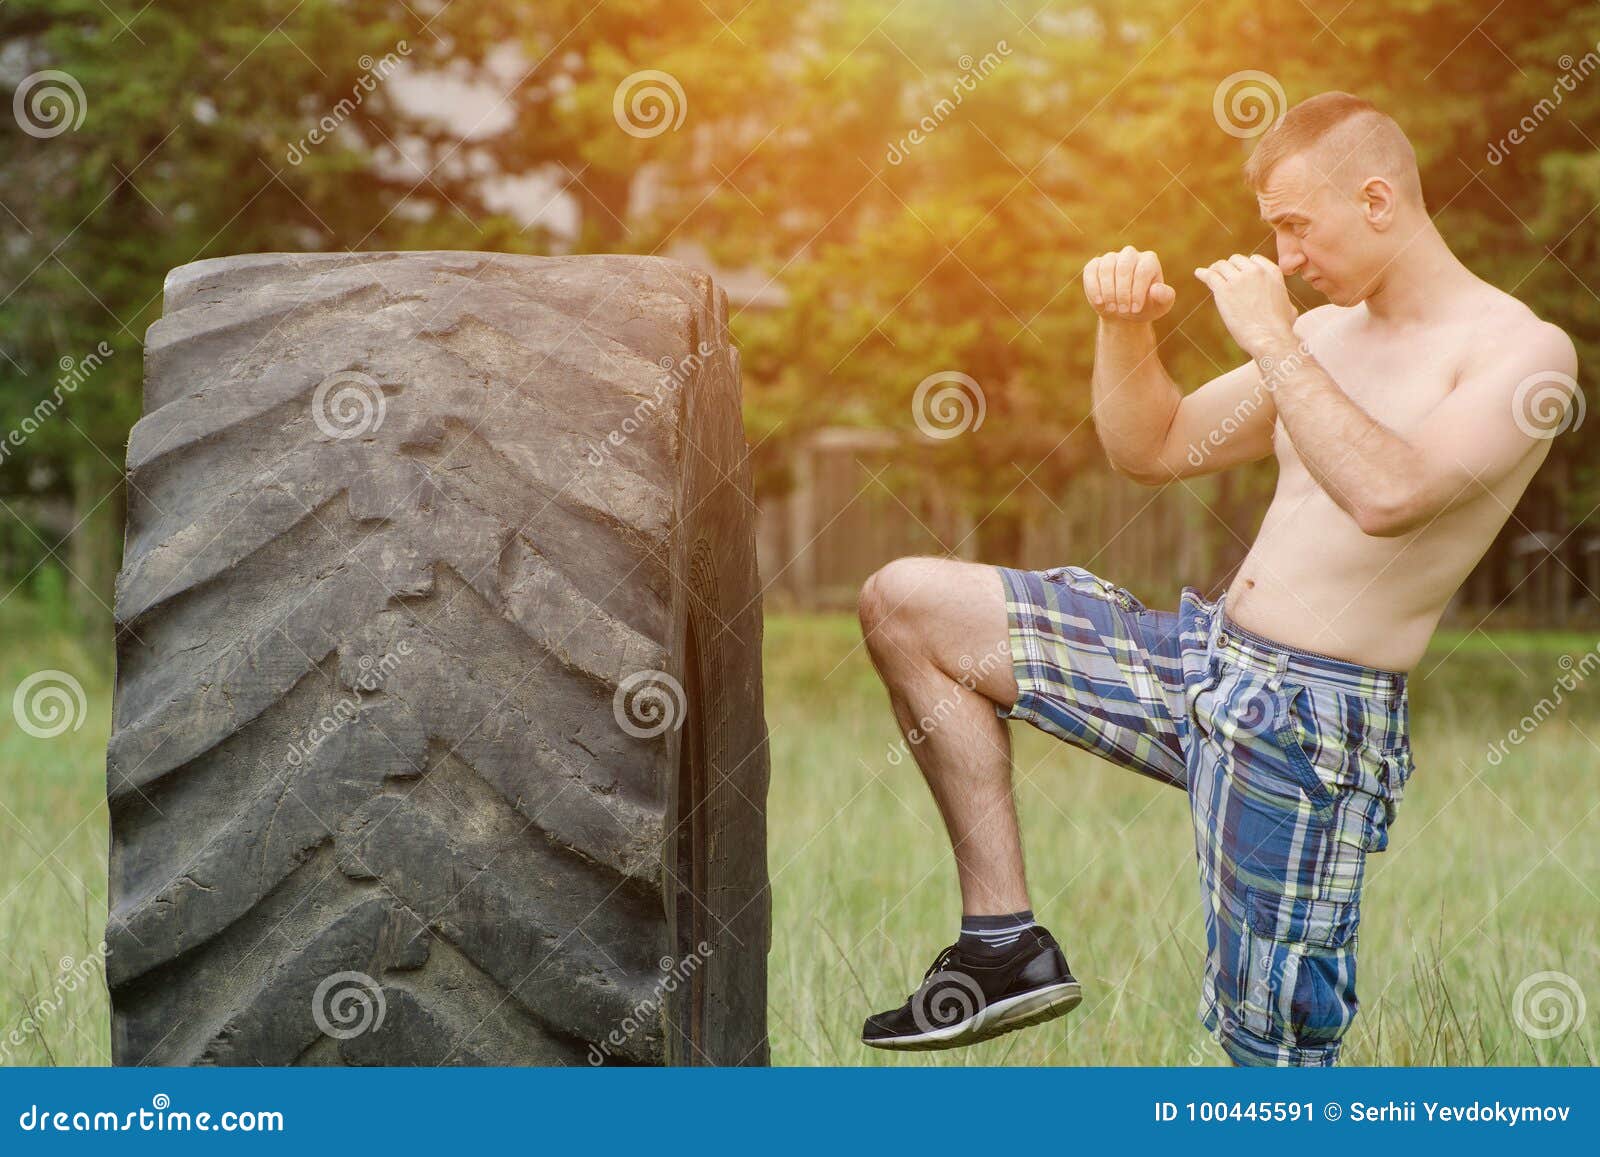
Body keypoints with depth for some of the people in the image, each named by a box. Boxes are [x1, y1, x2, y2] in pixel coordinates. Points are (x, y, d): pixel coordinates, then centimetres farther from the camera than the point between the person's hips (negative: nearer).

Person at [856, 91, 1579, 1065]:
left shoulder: (1521, 351, -9)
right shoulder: (1325, 333, 15)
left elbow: (1388, 494, -27)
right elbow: (1151, 449, 21)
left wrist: (1270, 341, -20)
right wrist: (1126, 326, 3)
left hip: (1313, 720, -7)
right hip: (1198, 659, 8)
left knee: (1276, 1051, -8)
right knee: (905, 604, 1)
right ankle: (1006, 942, 2)